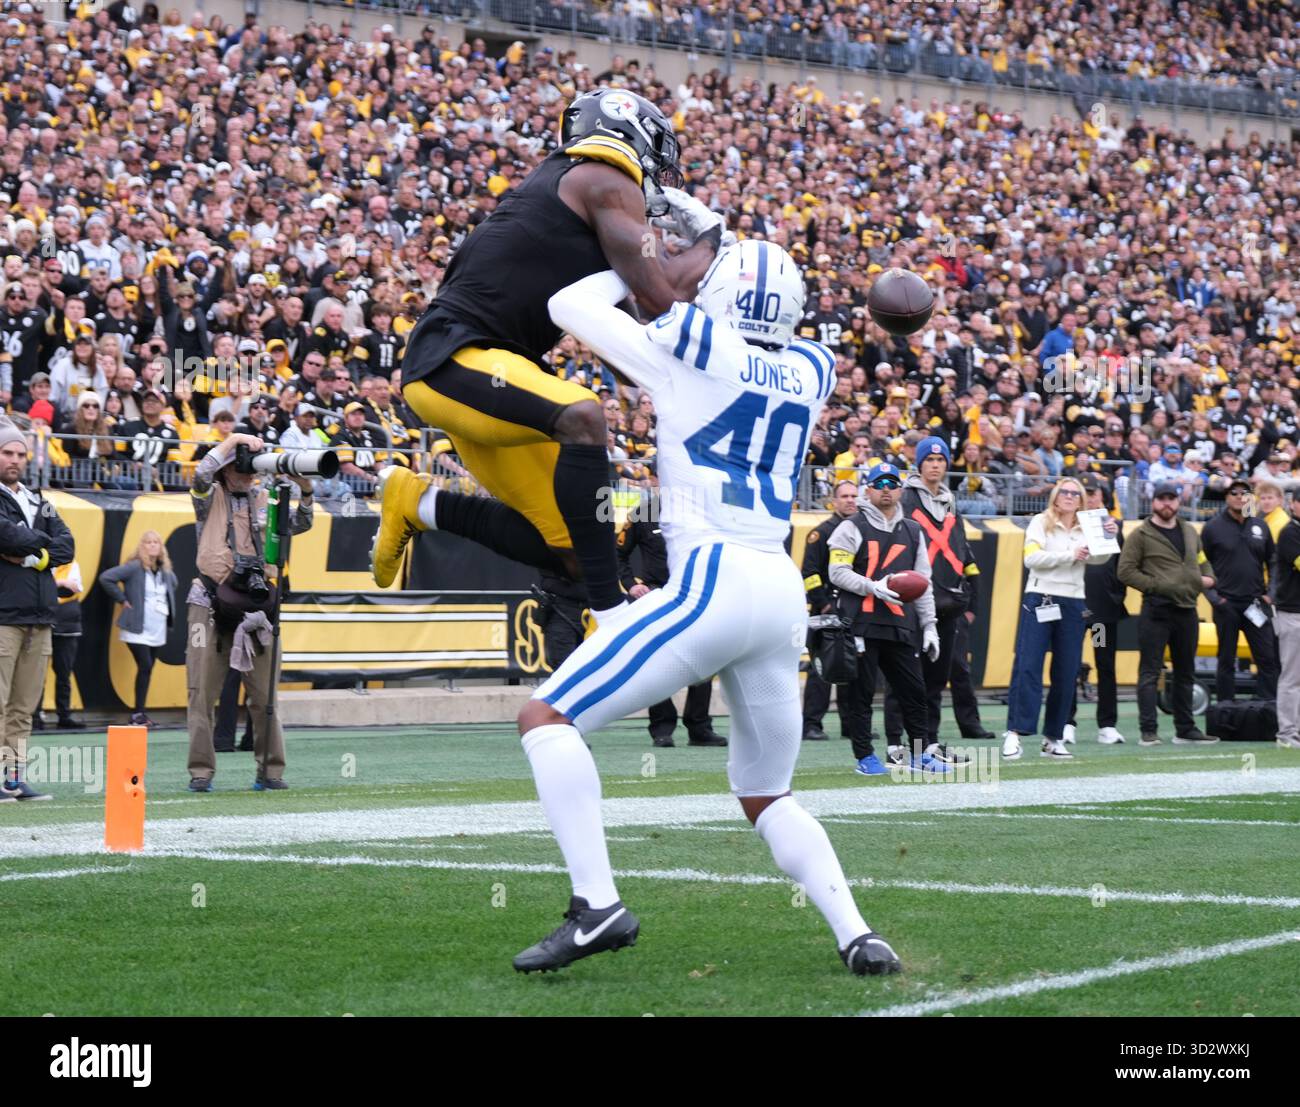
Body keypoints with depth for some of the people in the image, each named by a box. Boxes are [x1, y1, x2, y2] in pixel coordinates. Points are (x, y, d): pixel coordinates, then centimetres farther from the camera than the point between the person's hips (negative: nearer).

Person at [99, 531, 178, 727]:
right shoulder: (134, 568, -11)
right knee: (145, 667, -14)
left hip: (158, 630, 6)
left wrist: (169, 608, 17)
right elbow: (106, 578, -18)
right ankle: (138, 714, -8)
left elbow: (173, 585, 32)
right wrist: (122, 599, -13)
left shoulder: (166, 572, 8)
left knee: (147, 670, 7)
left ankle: (139, 713, 14)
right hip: (137, 629, -6)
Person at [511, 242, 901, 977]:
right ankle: (857, 936, 3)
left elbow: (568, 305, 11)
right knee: (767, 795, 21)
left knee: (549, 717, -1)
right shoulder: (812, 371, 15)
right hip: (784, 592, 6)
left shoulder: (692, 346, 1)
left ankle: (598, 907, -14)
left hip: (714, 581, -6)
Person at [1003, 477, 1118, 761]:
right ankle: (1015, 733, -14)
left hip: (1072, 605, 4)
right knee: (1027, 666, -11)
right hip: (1039, 600, -4)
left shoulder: (1087, 528, 14)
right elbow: (1031, 557, -8)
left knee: (1067, 673, 4)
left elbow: (1099, 558, -2)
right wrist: (1070, 555, -13)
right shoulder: (1040, 523, 5)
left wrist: (1109, 537, -20)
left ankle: (1054, 738, 11)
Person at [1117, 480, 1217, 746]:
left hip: (1187, 610, 6)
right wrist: (1156, 585, -15)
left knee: (1185, 672, 12)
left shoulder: (1189, 532, 16)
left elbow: (1202, 559, 29)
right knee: (1150, 672, -6)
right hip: (1156, 610, -6)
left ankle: (1186, 730, 20)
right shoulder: (1141, 535, -3)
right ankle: (1148, 731, -6)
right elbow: (1126, 571, -8)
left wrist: (1207, 577, 7)